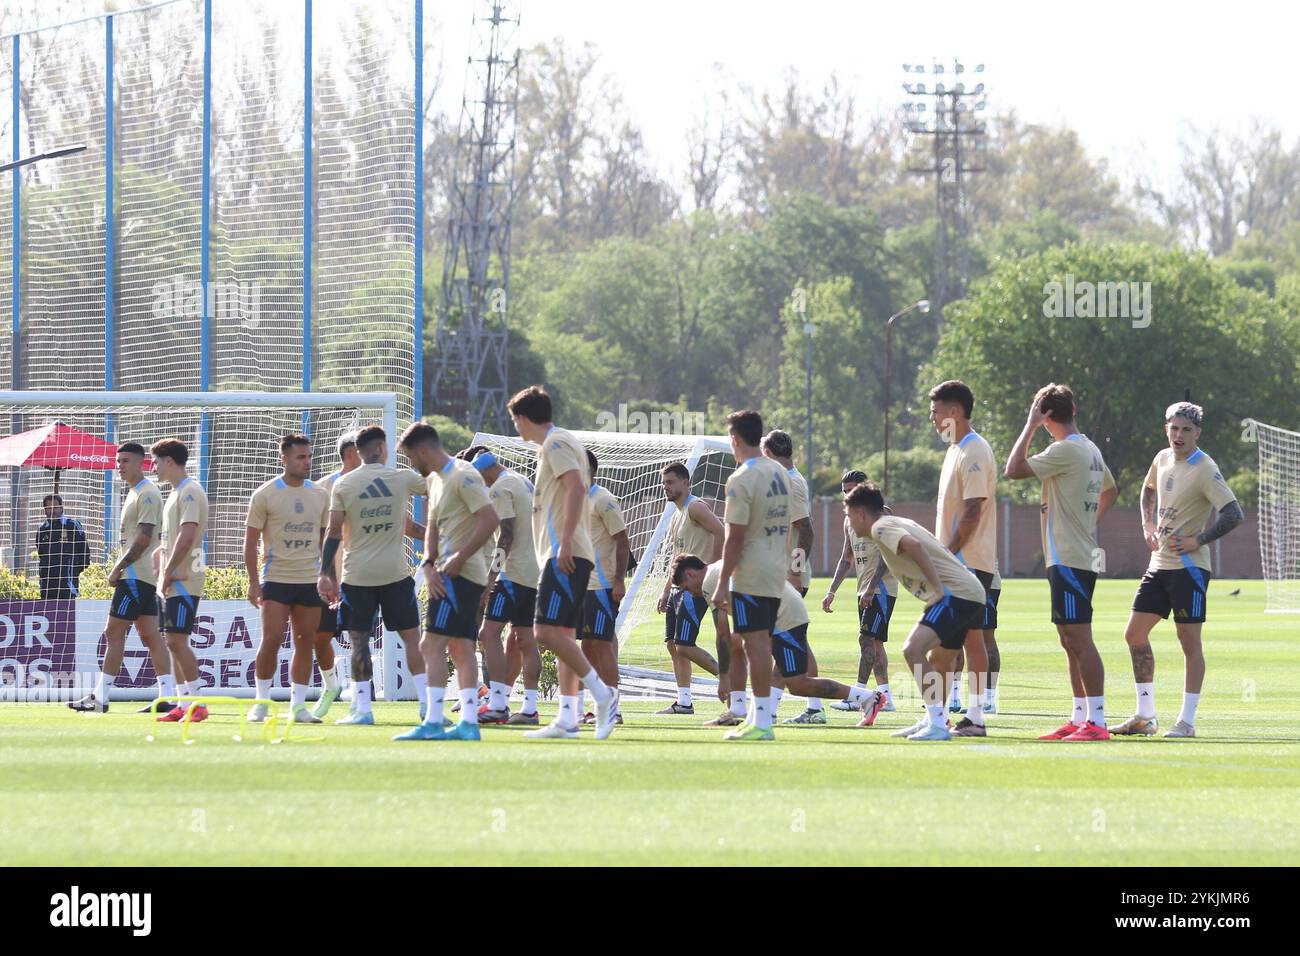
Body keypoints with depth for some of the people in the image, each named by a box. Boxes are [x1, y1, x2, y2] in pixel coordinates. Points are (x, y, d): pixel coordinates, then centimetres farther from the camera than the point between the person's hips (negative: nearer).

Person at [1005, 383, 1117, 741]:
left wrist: (1030, 425, -11)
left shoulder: (1066, 450, -15)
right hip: (1082, 556, 10)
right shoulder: (1090, 450, 15)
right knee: (1070, 641, 14)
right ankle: (1080, 718, 17)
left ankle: (1097, 721, -14)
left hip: (1068, 560, -10)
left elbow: (1014, 469, -19)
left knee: (1080, 639, -11)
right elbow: (1109, 490, 32)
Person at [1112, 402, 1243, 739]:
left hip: (1189, 566, -8)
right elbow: (1149, 490, 31)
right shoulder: (1163, 459, 9)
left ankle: (1187, 721, 0)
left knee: (1189, 641, -4)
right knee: (1135, 634, 8)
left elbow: (1234, 515, -21)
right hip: (1159, 565, 8)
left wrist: (1197, 541, -18)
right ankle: (1145, 716, 15)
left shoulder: (1204, 470, -14)